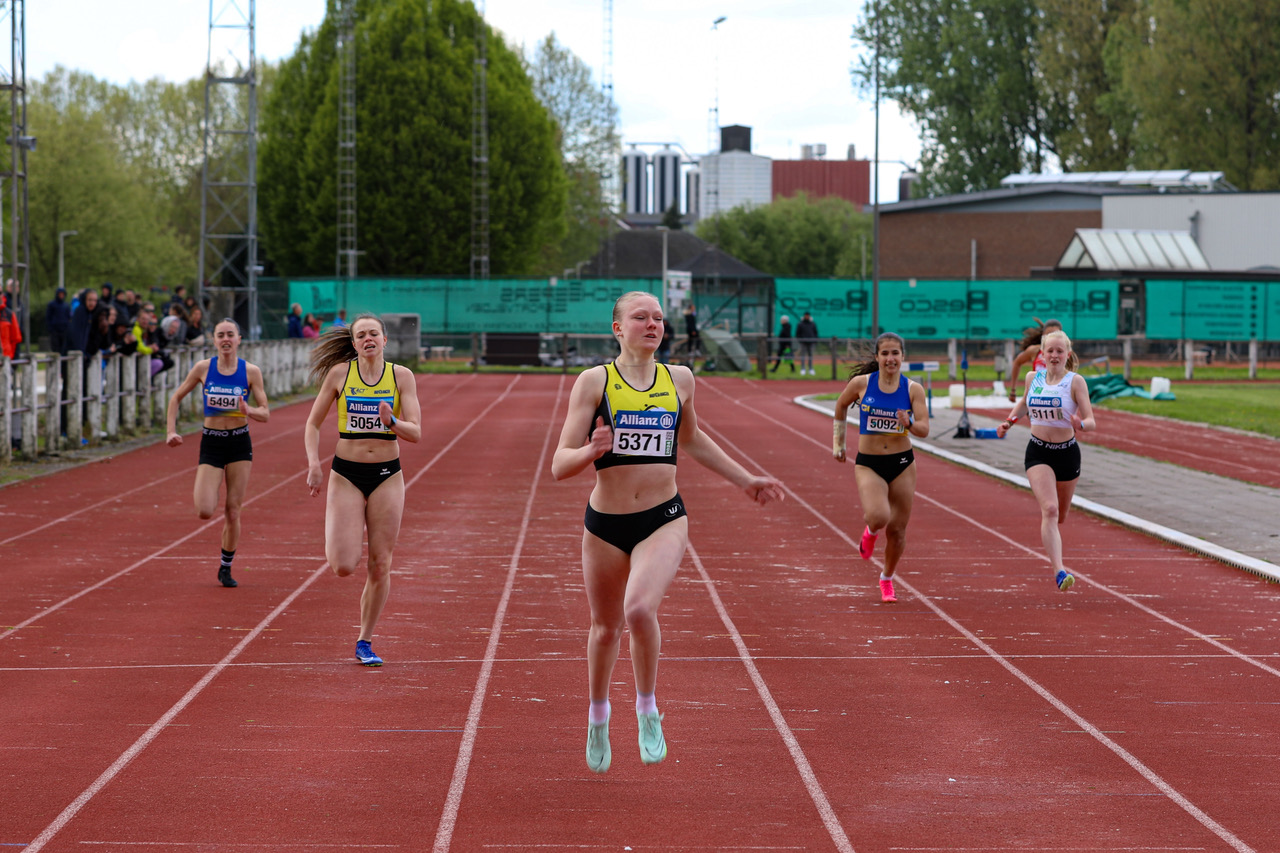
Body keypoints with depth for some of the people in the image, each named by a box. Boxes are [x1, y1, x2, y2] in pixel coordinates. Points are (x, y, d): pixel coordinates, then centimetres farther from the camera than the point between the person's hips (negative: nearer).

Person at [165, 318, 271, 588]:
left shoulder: (251, 371, -5)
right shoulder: (203, 368, -4)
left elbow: (265, 413, -4)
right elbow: (176, 398, 8)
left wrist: (249, 411, -26)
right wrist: (172, 431, -2)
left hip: (239, 444, 0)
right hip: (211, 443, 0)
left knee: (232, 512, 2)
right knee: (204, 511, -12)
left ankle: (226, 567, 20)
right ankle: (203, 490, 26)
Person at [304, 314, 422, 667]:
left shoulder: (401, 376, -2)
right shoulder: (339, 373, -3)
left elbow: (415, 432, -7)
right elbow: (313, 423, 5)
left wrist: (392, 422, -27)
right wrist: (313, 463, -9)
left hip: (387, 476, 1)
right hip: (346, 475, -1)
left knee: (380, 566, 1)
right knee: (343, 567, -11)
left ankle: (364, 643, 16)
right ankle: (339, 534, 26)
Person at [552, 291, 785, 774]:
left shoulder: (680, 380, 5)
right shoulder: (594, 382, -6)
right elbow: (560, 466, -9)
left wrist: (744, 481, 29)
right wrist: (592, 450, -30)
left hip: (664, 520, 0)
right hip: (605, 524, 0)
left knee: (640, 609, -26)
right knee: (606, 627, 14)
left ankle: (647, 710, -3)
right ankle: (598, 717, 43)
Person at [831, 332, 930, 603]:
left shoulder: (913, 389, -6)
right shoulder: (861, 383, -6)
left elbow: (924, 430, -9)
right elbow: (841, 407, 13)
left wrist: (909, 424, -31)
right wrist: (838, 442, 15)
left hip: (902, 463, 2)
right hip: (868, 464, -2)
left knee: (897, 530, 7)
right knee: (879, 517, -26)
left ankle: (887, 580, 33)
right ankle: (870, 532, 13)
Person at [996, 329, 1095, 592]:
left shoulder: (1075, 381, -8)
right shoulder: (1033, 378, 2)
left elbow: (1091, 421, -13)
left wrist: (1080, 424, -35)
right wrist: (1010, 421, 9)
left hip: (1067, 452, 0)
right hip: (1038, 453, 0)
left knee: (1059, 516, 16)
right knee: (1049, 509, -20)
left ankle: (1055, 560, 49)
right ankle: (1059, 571, -28)